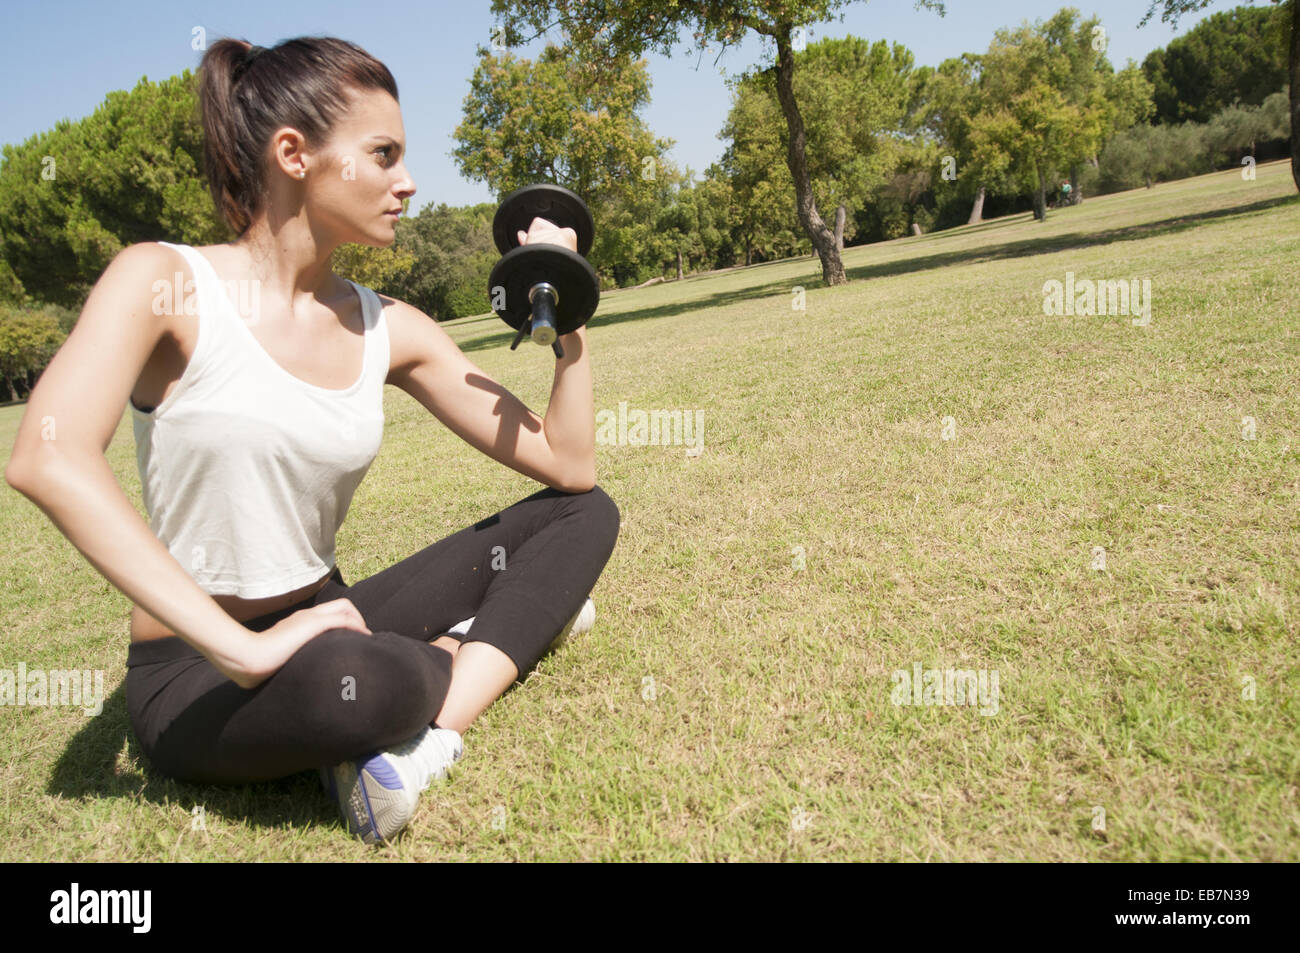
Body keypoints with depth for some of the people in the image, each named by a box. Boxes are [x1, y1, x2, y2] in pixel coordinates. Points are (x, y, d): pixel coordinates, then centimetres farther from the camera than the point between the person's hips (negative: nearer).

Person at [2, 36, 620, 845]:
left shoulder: (391, 330, 1)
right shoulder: (165, 282, -11)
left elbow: (570, 468, 1)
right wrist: (242, 647, -35)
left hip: (329, 626, 6)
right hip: (195, 676, -5)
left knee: (586, 513, -1)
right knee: (354, 682, -40)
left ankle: (431, 733, -16)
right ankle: (496, 642, -6)